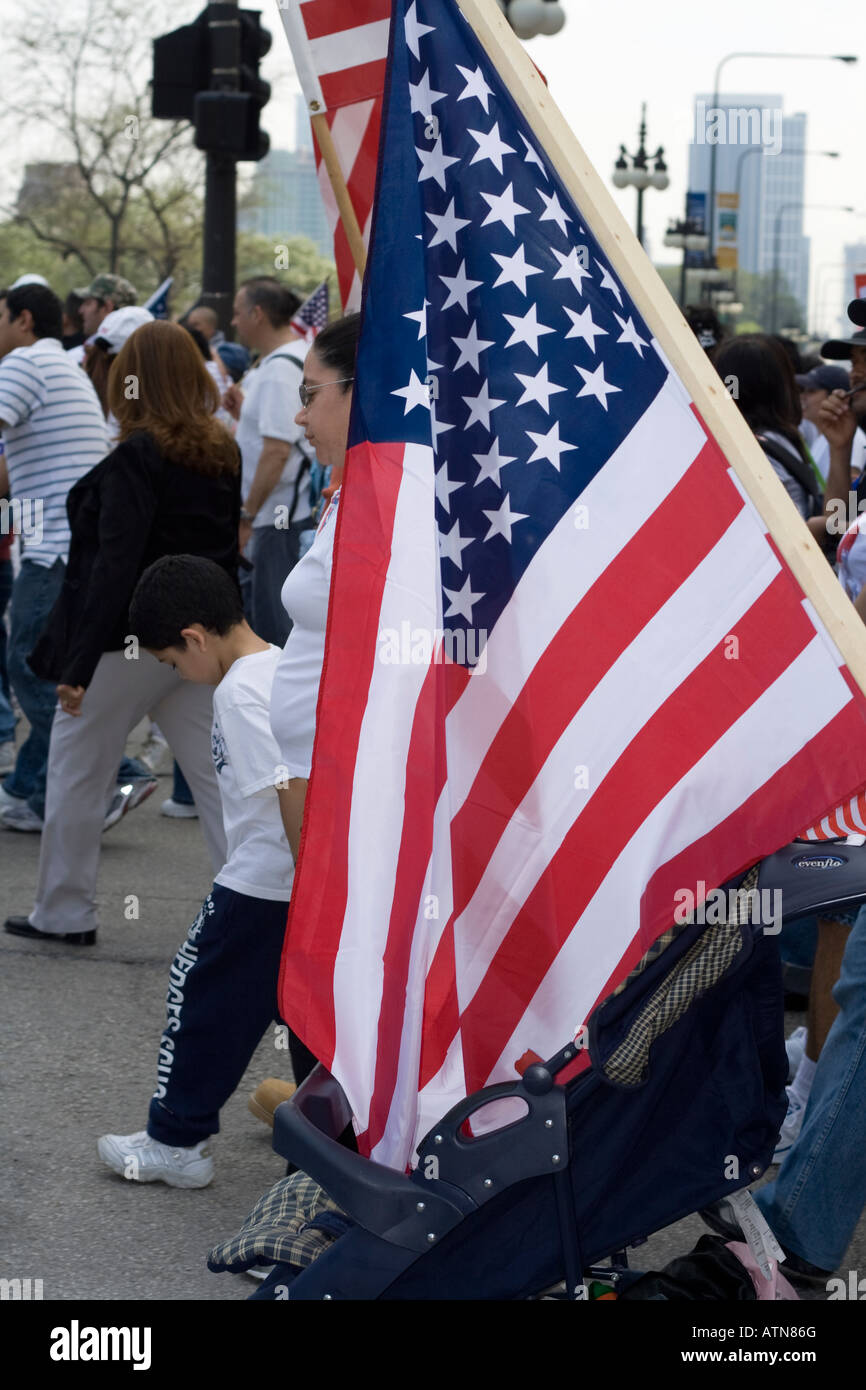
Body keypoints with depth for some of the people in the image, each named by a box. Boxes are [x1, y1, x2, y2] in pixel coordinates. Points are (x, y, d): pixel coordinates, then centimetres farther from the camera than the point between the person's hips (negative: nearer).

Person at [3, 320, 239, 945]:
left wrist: (78, 665, -19)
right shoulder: (223, 454, 4)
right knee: (217, 775, 6)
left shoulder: (135, 459, -16)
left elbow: (114, 565, -20)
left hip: (129, 640, -6)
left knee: (75, 770, 9)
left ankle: (65, 912, 16)